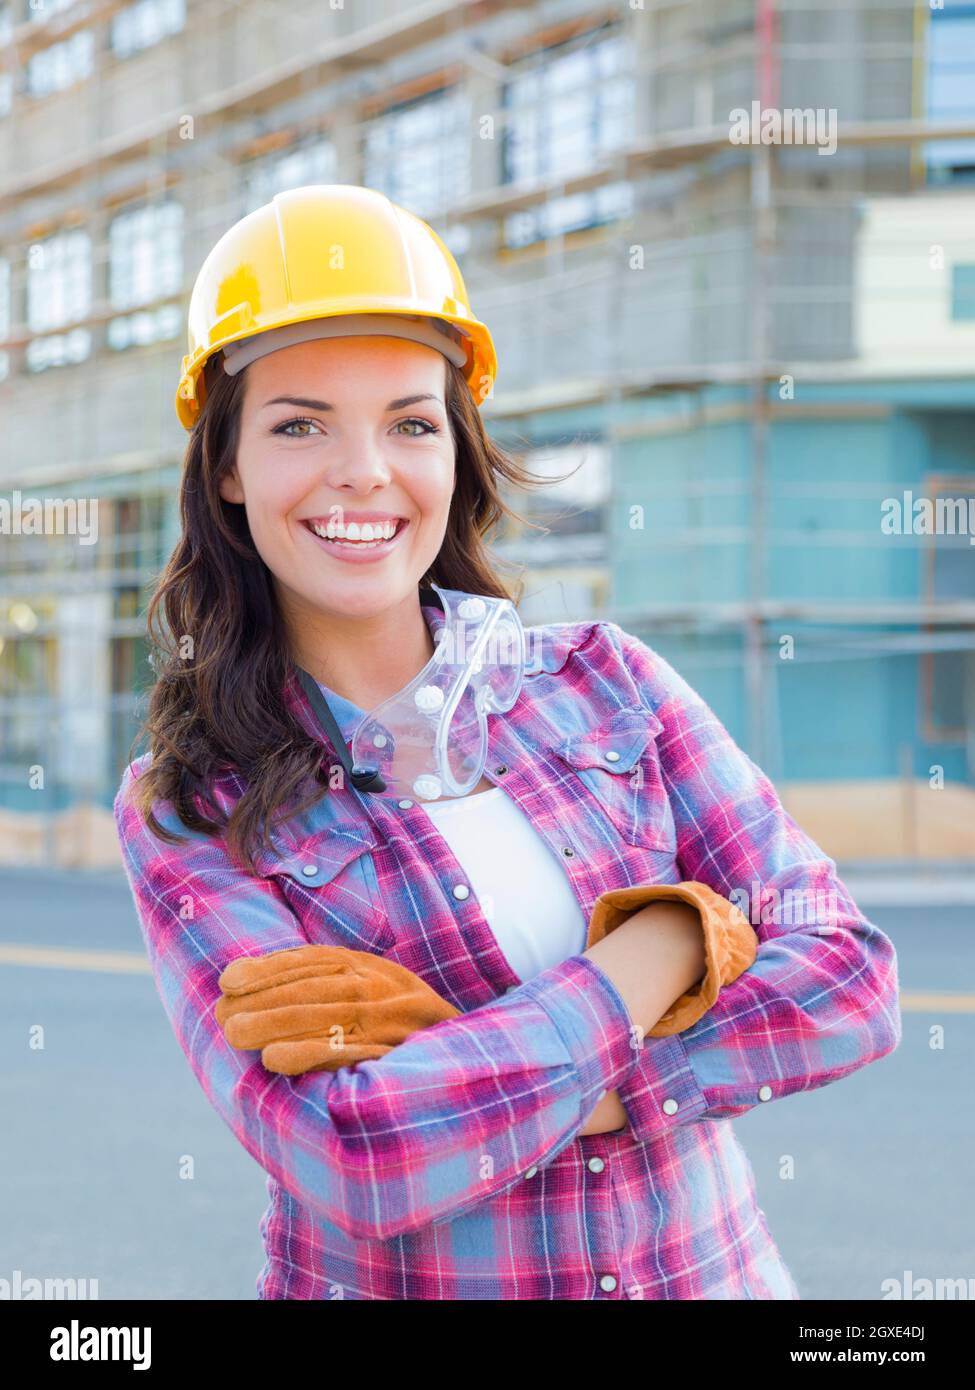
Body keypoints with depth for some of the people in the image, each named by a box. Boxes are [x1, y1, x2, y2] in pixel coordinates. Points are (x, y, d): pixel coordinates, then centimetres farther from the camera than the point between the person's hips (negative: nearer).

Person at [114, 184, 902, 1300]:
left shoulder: (604, 679, -4)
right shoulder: (187, 815, -12)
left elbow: (852, 978, -11)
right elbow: (354, 1157, -24)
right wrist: (667, 939, -19)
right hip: (398, 1279, -2)